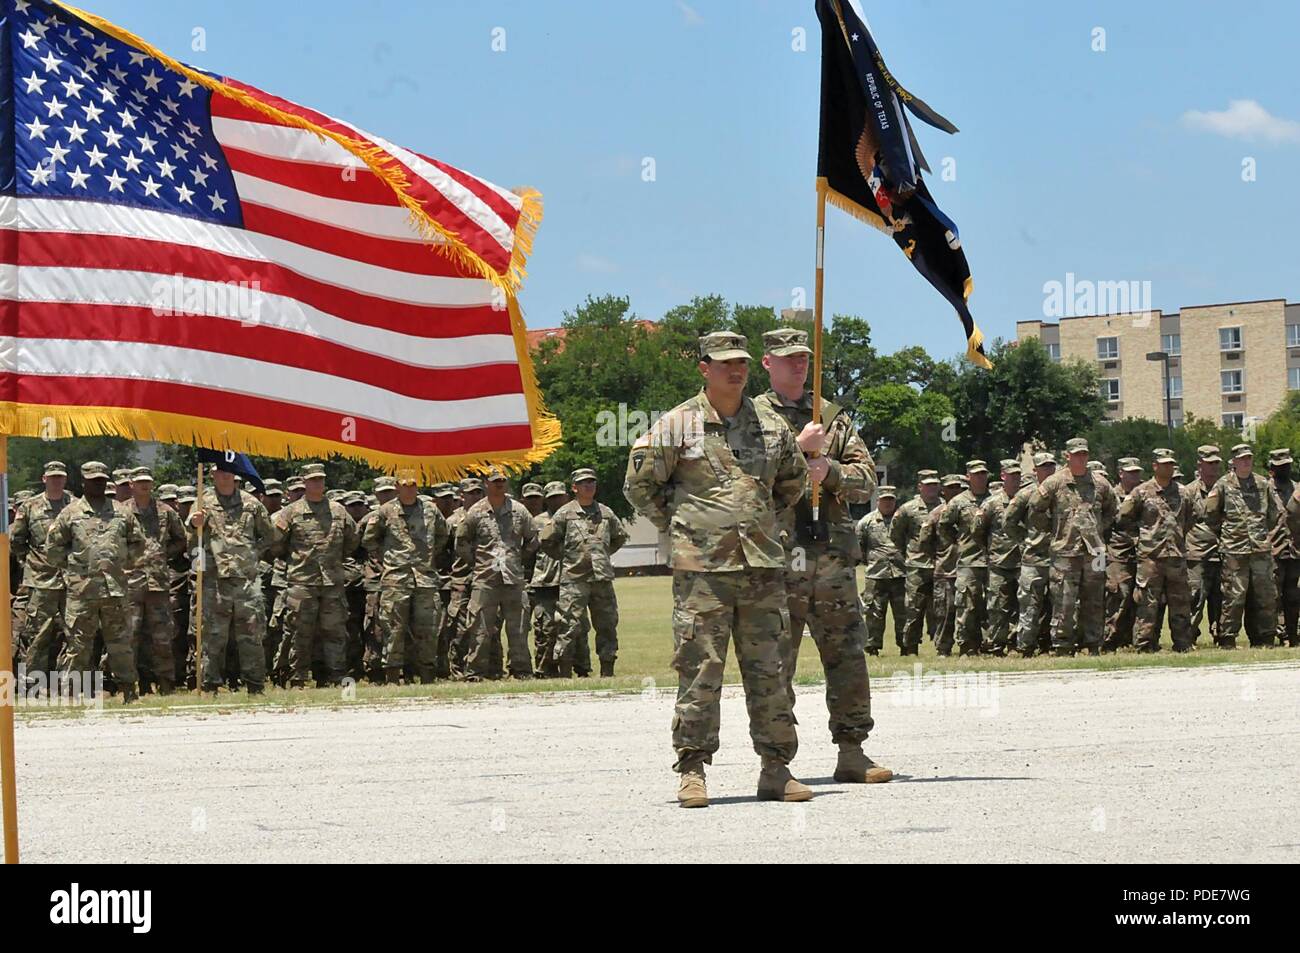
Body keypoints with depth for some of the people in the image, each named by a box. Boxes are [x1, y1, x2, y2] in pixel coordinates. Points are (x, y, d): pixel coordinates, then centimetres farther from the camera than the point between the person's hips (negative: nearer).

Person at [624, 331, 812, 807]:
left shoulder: (772, 426, 11)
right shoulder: (676, 425, -1)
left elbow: (794, 482, 27)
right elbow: (639, 486, 4)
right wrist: (679, 527, 5)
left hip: (762, 566, 4)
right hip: (702, 567, -4)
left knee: (768, 670, 5)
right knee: (699, 669, -5)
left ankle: (776, 769, 11)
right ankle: (692, 772, 0)